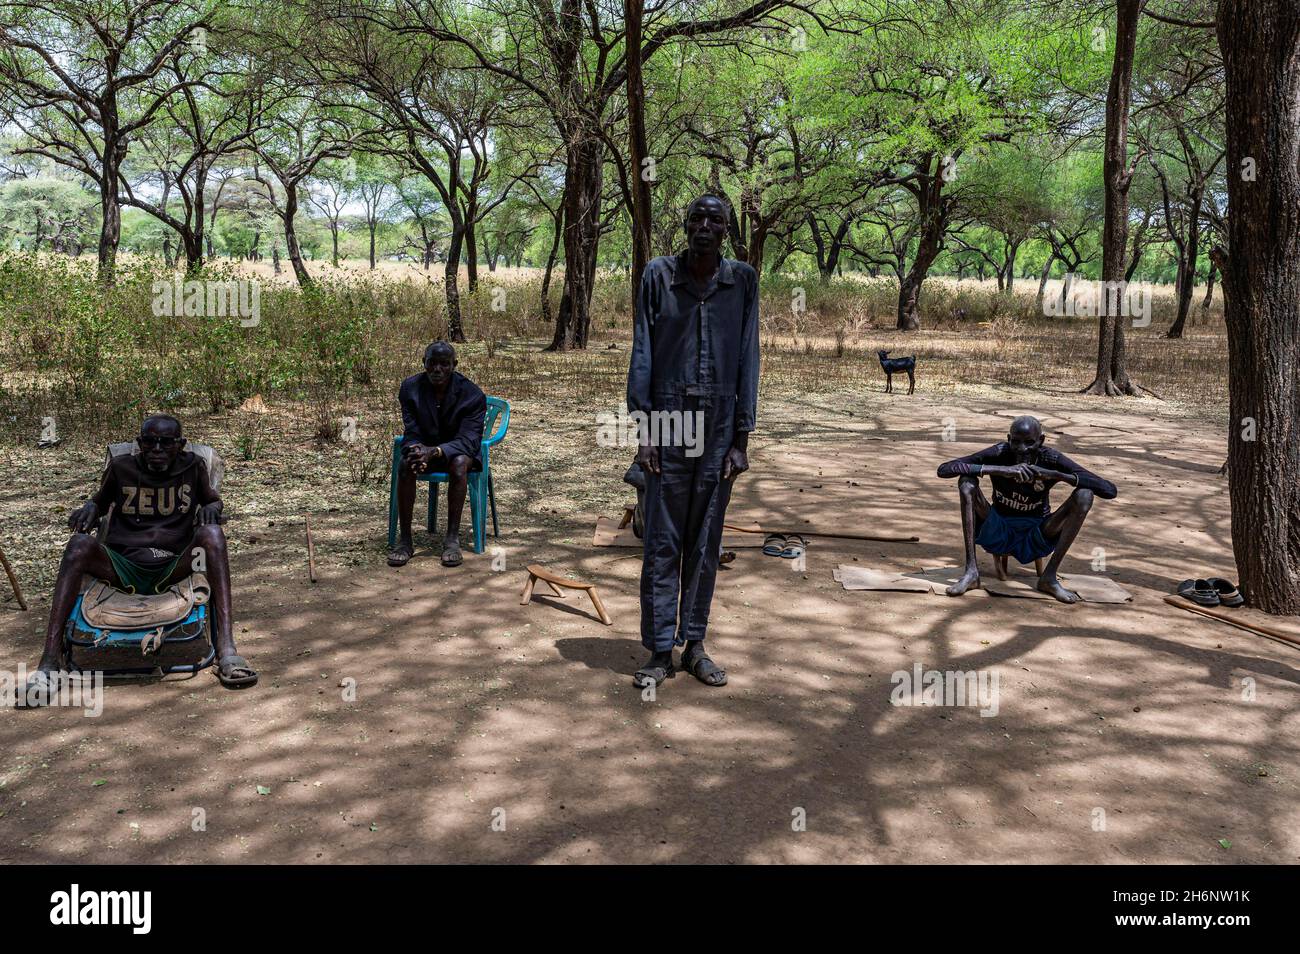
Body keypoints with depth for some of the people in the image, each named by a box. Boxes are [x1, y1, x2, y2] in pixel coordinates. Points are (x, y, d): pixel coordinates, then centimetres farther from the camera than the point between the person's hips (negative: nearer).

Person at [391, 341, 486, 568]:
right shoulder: (411, 387, -8)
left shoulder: (472, 394, -17)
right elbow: (411, 434, -9)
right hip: (424, 449, 2)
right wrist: (417, 451, -35)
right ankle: (404, 539, -27)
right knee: (406, 464, -31)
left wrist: (434, 452, -41)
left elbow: (467, 440, -23)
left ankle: (452, 538, -33)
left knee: (459, 463, -36)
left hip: (458, 451, -2)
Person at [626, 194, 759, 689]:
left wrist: (741, 438, -1)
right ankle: (659, 650, 10)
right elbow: (642, 355, 0)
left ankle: (694, 645, 19)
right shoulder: (658, 275, 0)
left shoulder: (742, 281, 3)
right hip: (668, 420, -1)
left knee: (705, 541, 8)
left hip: (719, 426, 1)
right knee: (662, 542, 1)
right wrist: (643, 430, -5)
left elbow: (748, 358, 2)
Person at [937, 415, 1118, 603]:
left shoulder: (1052, 460, -16)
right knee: (967, 481, -23)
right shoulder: (999, 454, -18)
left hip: (1035, 540, 1)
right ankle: (971, 571, -25)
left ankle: (1049, 576, -16)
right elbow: (944, 469, -30)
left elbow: (1110, 491, -21)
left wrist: (1056, 475, -31)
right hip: (998, 534, 0)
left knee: (1084, 495, -21)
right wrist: (1000, 470, -38)